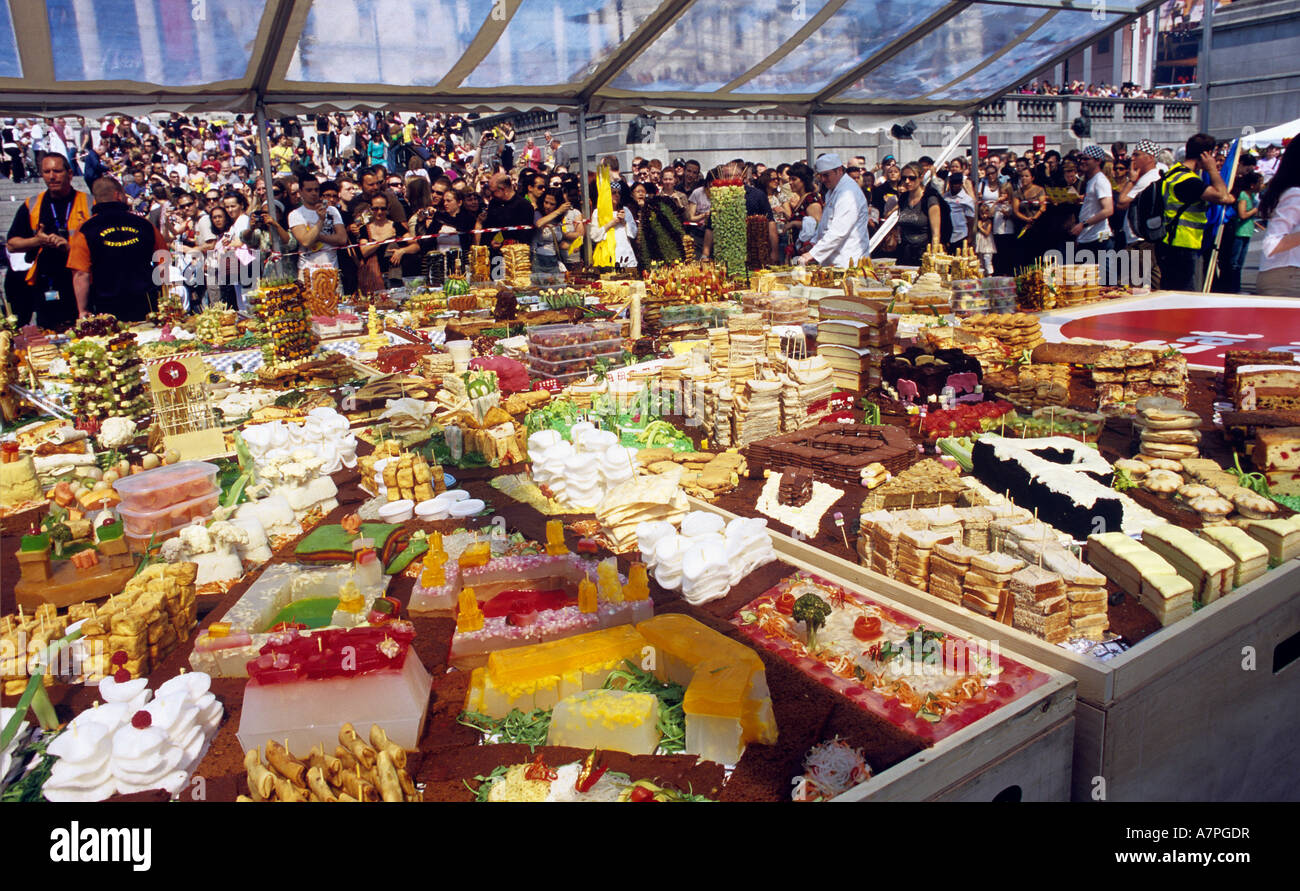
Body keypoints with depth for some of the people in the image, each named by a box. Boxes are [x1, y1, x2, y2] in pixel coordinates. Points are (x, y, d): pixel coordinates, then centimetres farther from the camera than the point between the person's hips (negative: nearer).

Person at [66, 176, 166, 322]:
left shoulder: (85, 230, -4)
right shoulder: (143, 224, 2)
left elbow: (80, 275, -9)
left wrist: (83, 311, -3)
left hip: (107, 308, -1)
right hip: (145, 305, 1)